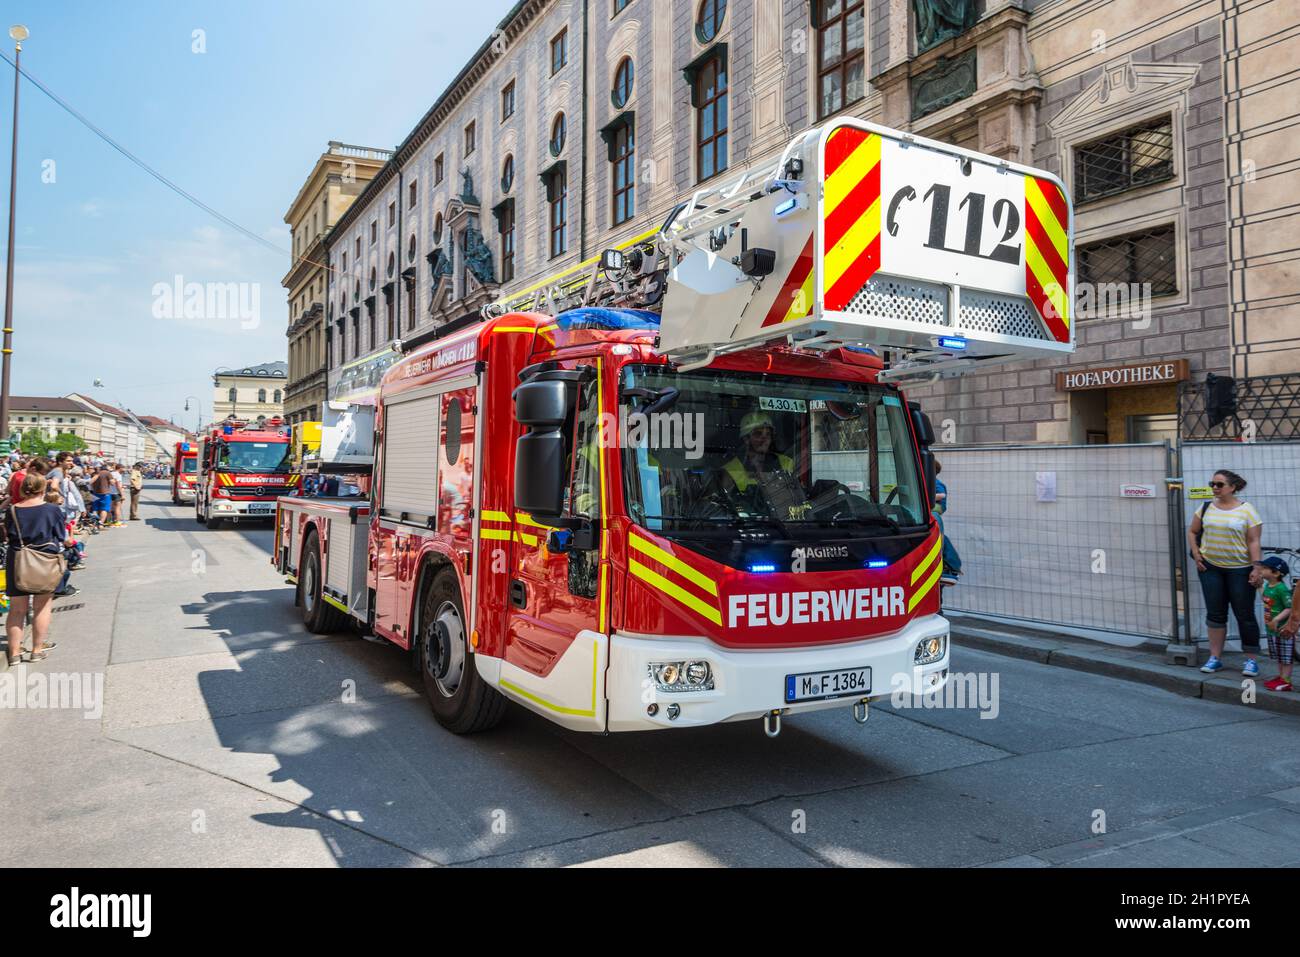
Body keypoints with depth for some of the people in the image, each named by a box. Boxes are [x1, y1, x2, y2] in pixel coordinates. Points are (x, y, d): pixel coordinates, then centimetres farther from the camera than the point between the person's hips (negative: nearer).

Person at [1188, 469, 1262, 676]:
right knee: (1215, 613, 7)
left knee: (1245, 615, 2)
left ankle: (1251, 660, 13)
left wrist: (1256, 567, -15)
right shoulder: (1206, 508, 5)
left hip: (1240, 569, -3)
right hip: (1210, 567, 3)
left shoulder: (1247, 510, -6)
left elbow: (1254, 541, -9)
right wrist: (1196, 554, 3)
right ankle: (1215, 658, 15)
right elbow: (1192, 531, 15)